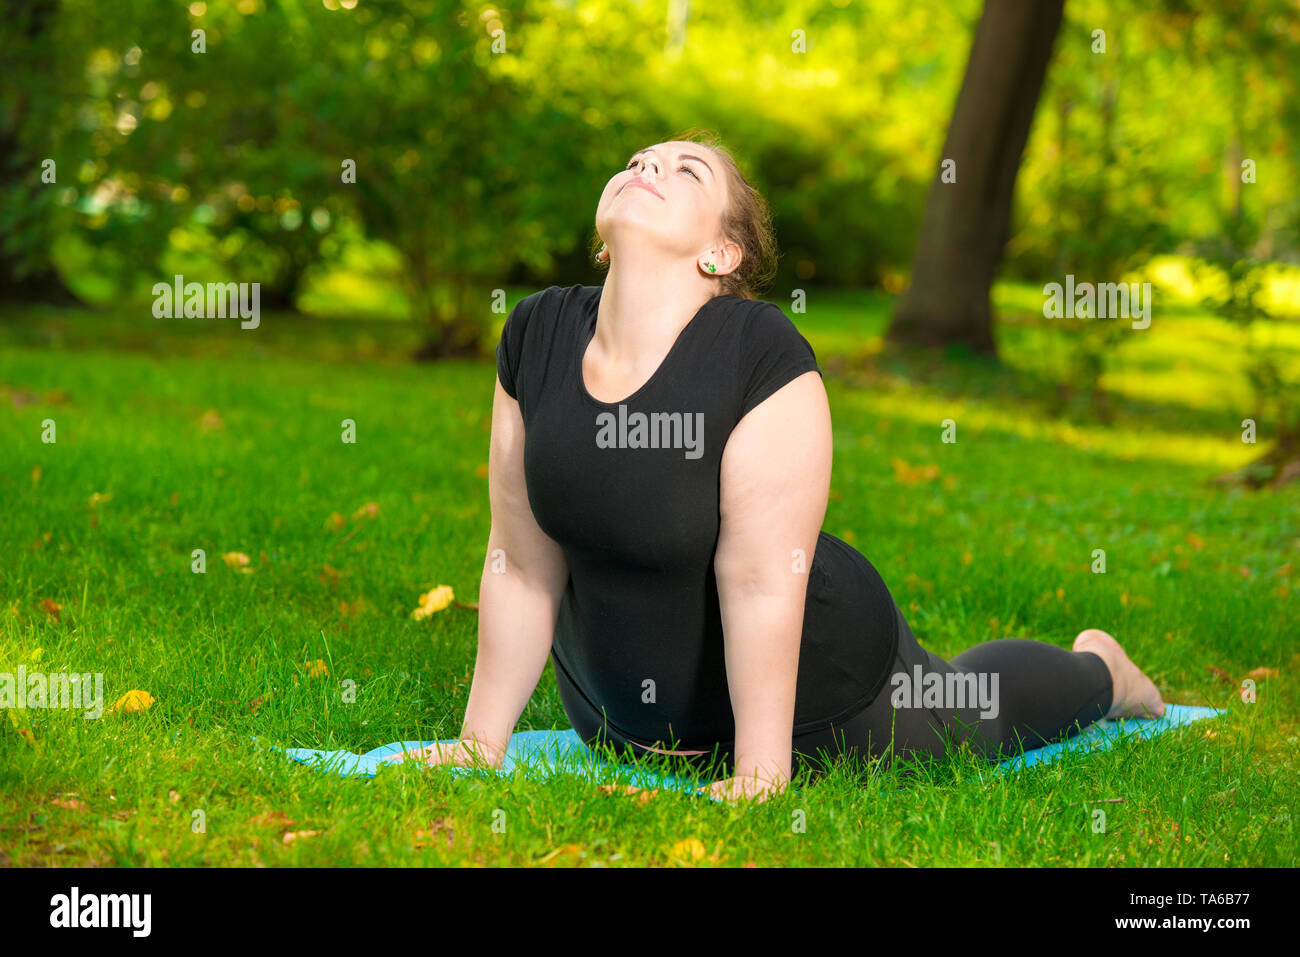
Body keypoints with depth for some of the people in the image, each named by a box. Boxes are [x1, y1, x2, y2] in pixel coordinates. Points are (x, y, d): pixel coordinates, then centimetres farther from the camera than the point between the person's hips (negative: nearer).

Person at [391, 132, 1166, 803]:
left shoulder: (763, 355, -32)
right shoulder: (536, 335, -16)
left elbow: (762, 585, -29)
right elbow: (522, 560, -10)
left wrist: (759, 778, -26)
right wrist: (481, 741, -7)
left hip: (809, 689, -5)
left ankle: (1097, 669, 57)